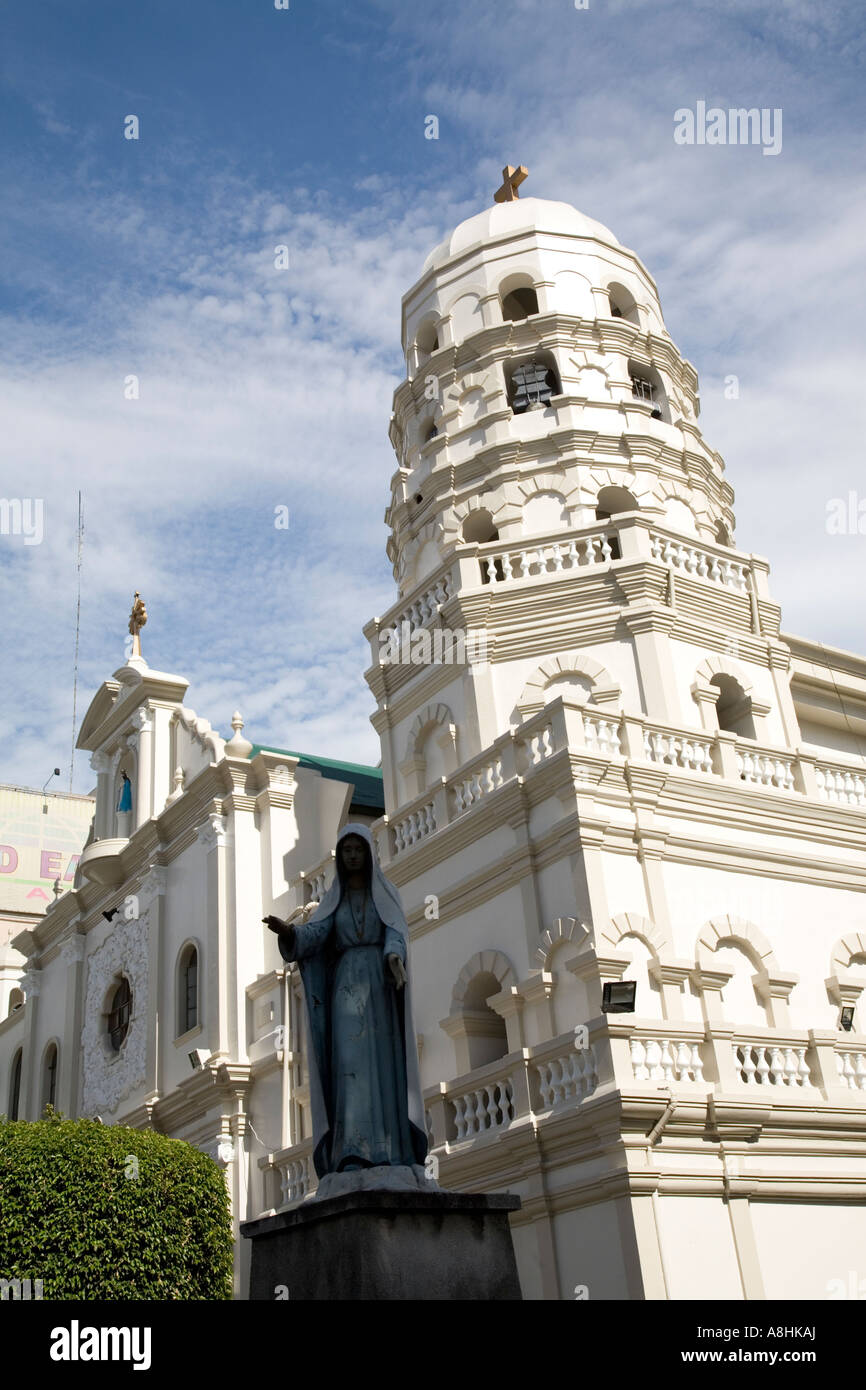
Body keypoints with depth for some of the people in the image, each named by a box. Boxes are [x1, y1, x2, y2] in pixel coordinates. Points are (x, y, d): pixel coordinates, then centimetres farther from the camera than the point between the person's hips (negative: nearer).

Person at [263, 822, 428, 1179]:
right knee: (350, 1066, -14)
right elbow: (313, 935, -5)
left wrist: (395, 960, -31)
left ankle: (393, 1153, -5)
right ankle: (352, 1154, -22)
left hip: (383, 988, 0)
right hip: (347, 987, 1)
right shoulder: (332, 900, 14)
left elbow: (395, 936, -7)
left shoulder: (388, 894, 11)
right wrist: (287, 930, -29)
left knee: (386, 1068, -7)